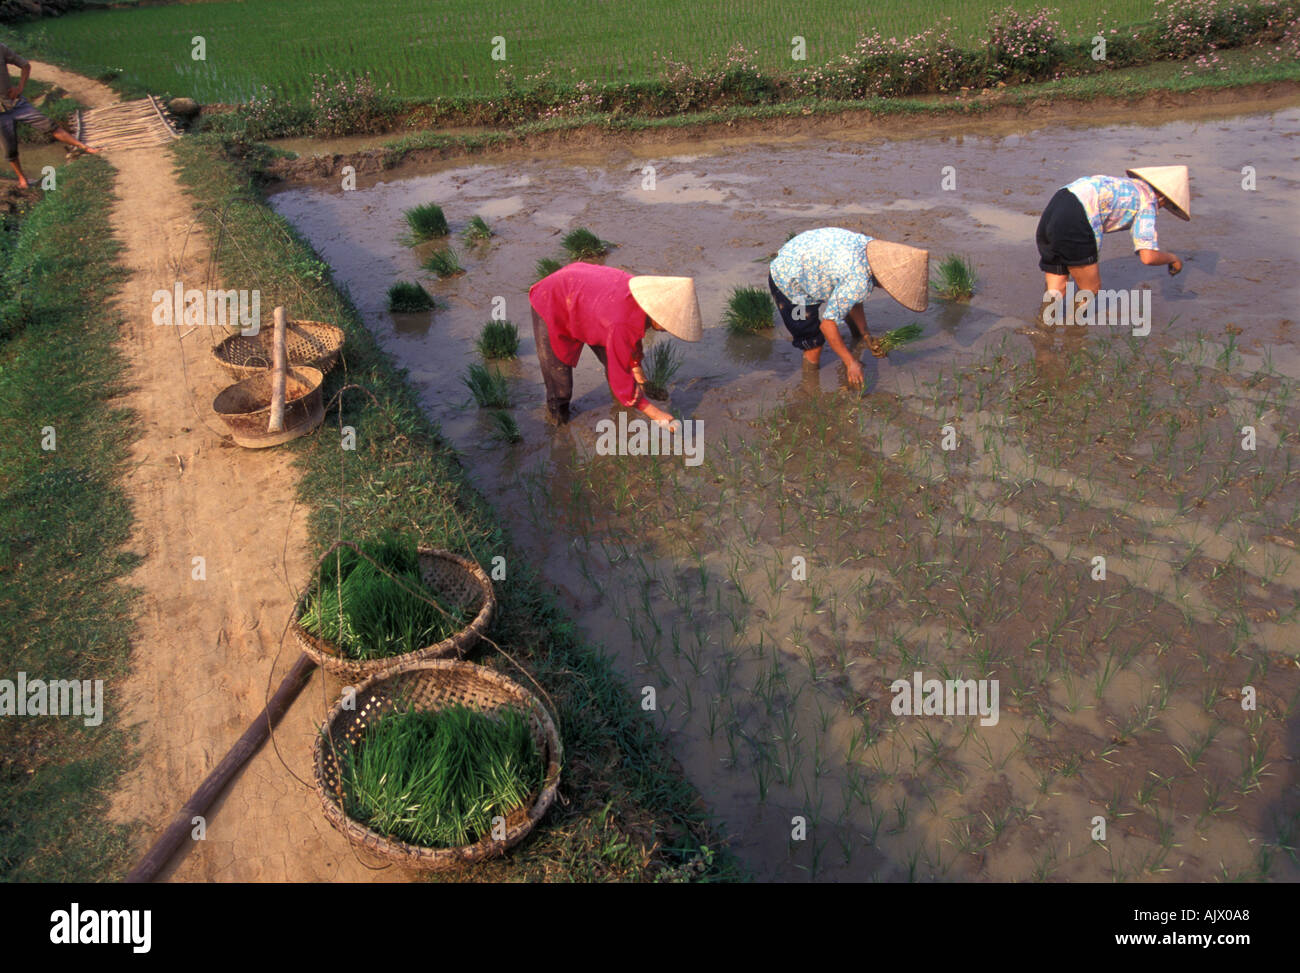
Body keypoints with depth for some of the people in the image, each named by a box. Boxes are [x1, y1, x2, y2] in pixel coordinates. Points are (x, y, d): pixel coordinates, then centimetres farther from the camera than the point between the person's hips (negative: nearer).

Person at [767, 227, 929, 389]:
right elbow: (828, 324, -23)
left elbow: (851, 298, 7)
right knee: (813, 353, -1)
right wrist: (850, 363, -15)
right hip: (789, 285, -9)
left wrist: (867, 336, 9)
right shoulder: (859, 281, -32)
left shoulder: (870, 245, -5)